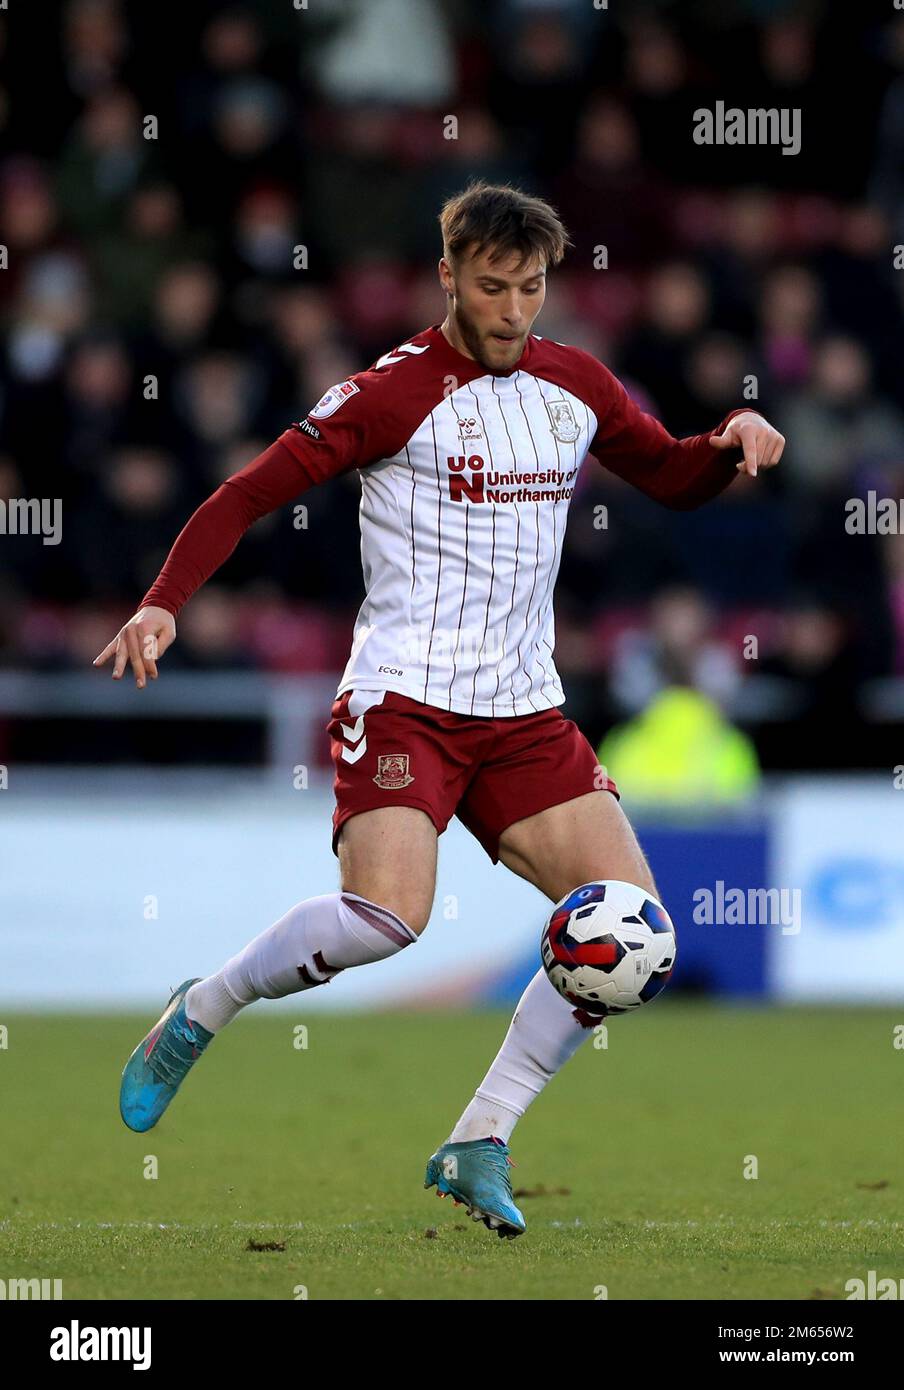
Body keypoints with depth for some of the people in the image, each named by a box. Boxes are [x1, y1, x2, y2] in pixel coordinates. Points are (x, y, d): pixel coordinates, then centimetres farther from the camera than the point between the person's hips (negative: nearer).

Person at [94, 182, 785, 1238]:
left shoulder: (574, 385, 11)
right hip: (403, 699, -6)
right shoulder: (395, 392, -7)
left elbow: (671, 476, 25)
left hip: (524, 711, 6)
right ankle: (197, 1016, 0)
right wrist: (164, 603, -20)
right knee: (389, 915, -27)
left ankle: (477, 1147, 0)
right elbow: (248, 494, -7)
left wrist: (730, 444, 2)